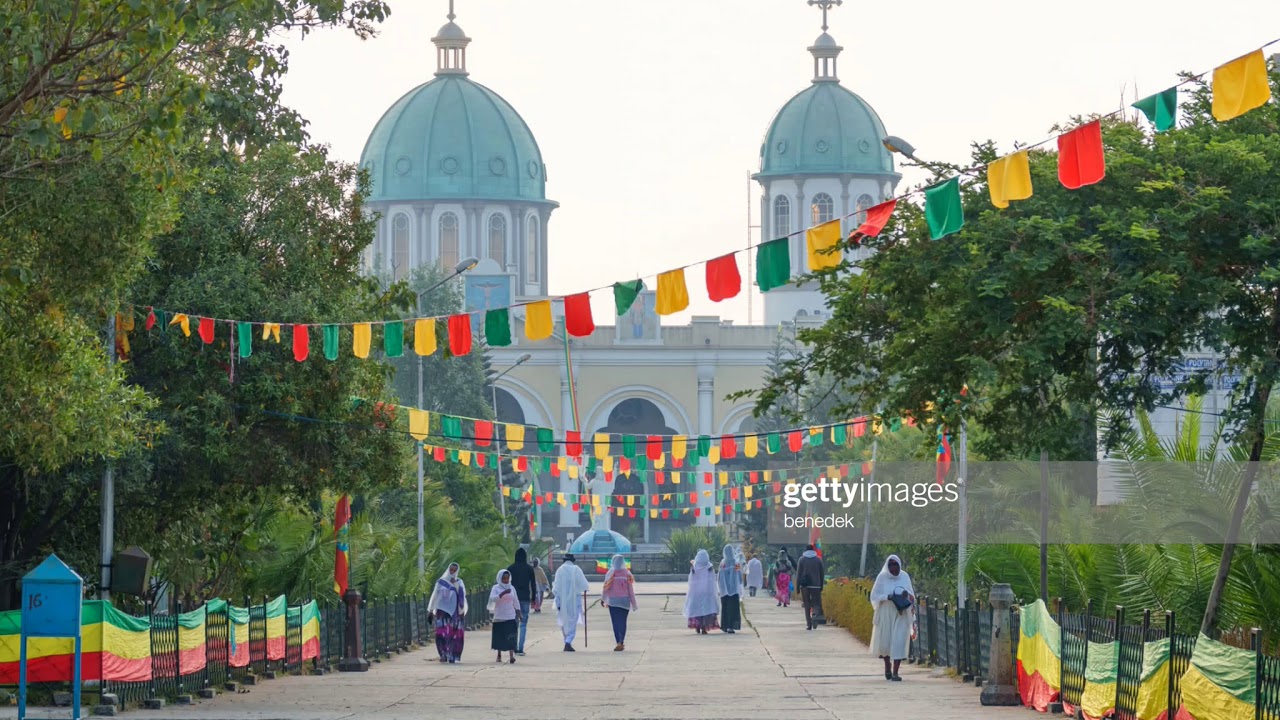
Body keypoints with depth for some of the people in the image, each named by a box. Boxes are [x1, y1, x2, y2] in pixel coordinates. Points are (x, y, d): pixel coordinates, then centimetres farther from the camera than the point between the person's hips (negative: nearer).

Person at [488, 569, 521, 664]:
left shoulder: (512, 588, 8)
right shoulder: (496, 588, -1)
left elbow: (516, 602, 15)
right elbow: (493, 598, -19)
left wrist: (518, 613, 13)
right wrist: (503, 593, -29)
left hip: (510, 617, 1)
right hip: (499, 617, -1)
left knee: (511, 637, -10)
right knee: (499, 636, 6)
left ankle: (512, 656, -18)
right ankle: (499, 655, 22)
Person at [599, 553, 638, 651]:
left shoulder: (610, 573, -7)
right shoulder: (627, 574, -3)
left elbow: (606, 587, -5)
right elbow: (631, 590, -1)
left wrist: (603, 599, 10)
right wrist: (634, 604, 5)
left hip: (613, 601, -2)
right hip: (625, 601, 2)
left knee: (616, 622, -1)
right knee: (623, 622, 14)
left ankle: (619, 642, -15)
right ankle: (622, 642, 19)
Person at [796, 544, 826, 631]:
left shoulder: (802, 559, 1)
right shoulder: (818, 559, 4)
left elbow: (798, 573, -1)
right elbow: (822, 574, 7)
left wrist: (798, 586, 2)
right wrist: (821, 586, 15)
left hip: (804, 585, 0)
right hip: (816, 585, 0)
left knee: (807, 605, 7)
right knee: (816, 603, 6)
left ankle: (808, 624, 2)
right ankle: (814, 614, -26)